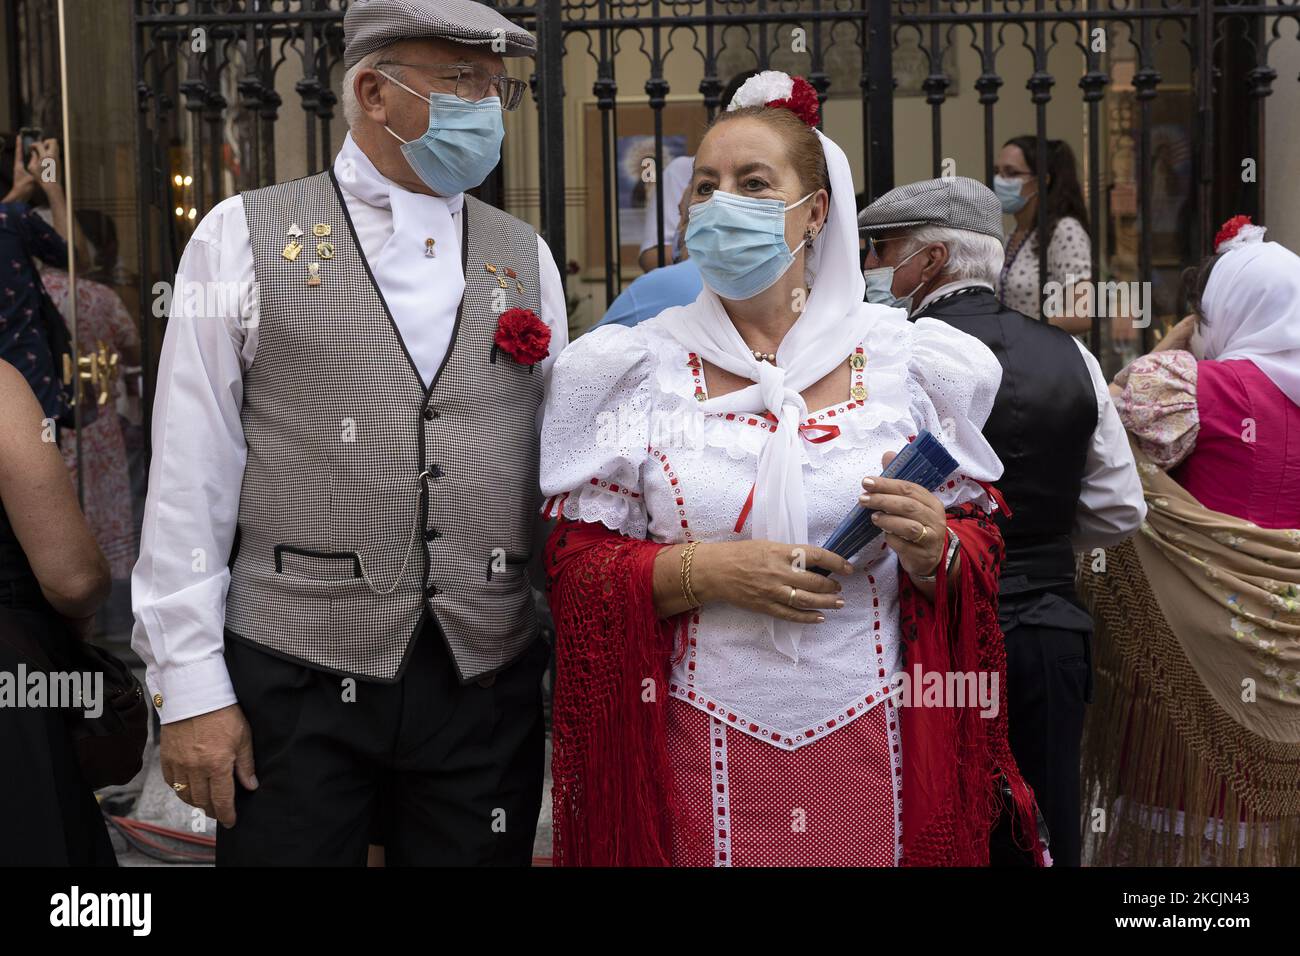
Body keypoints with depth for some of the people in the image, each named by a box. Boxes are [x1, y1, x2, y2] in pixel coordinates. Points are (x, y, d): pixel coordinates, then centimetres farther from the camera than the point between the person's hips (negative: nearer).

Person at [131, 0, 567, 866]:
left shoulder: (524, 260, 9)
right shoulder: (246, 237, -1)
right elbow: (190, 474, -3)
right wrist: (191, 687, -6)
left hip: (488, 682, 3)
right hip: (295, 679, -3)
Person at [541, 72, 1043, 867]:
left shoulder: (904, 361, 3)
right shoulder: (640, 369, 1)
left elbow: (981, 543, 8)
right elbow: (575, 565, -2)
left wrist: (935, 551, -14)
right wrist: (706, 571, -17)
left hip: (873, 746, 1)